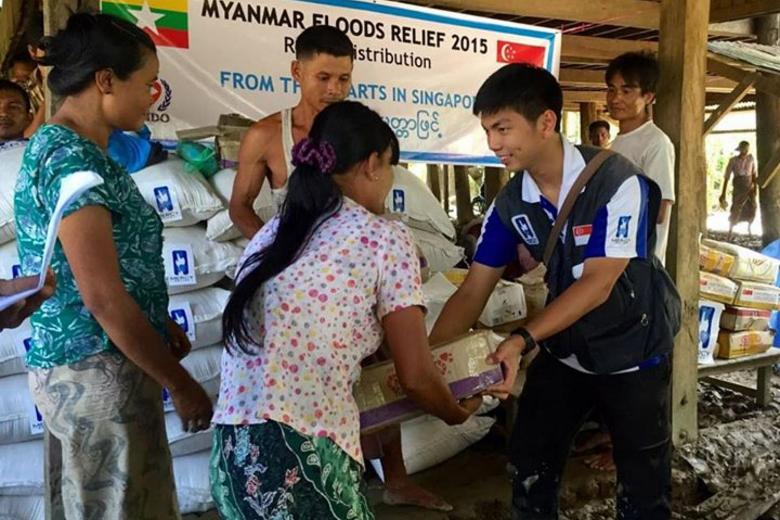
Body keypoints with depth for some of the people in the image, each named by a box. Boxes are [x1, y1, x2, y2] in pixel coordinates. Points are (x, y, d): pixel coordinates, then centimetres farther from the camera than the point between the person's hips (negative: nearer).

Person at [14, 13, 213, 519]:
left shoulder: (72, 148, 11)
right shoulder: (70, 158, -20)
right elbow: (102, 296, -23)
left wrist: (162, 324, 14)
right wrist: (181, 383, -16)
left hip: (108, 362, 10)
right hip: (97, 370, -10)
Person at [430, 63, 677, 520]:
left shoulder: (617, 182, -25)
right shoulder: (510, 203, -8)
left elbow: (598, 284, -28)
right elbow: (474, 290, -8)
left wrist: (523, 341, -38)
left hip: (633, 353, -4)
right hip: (564, 351, 4)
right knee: (530, 466, 11)